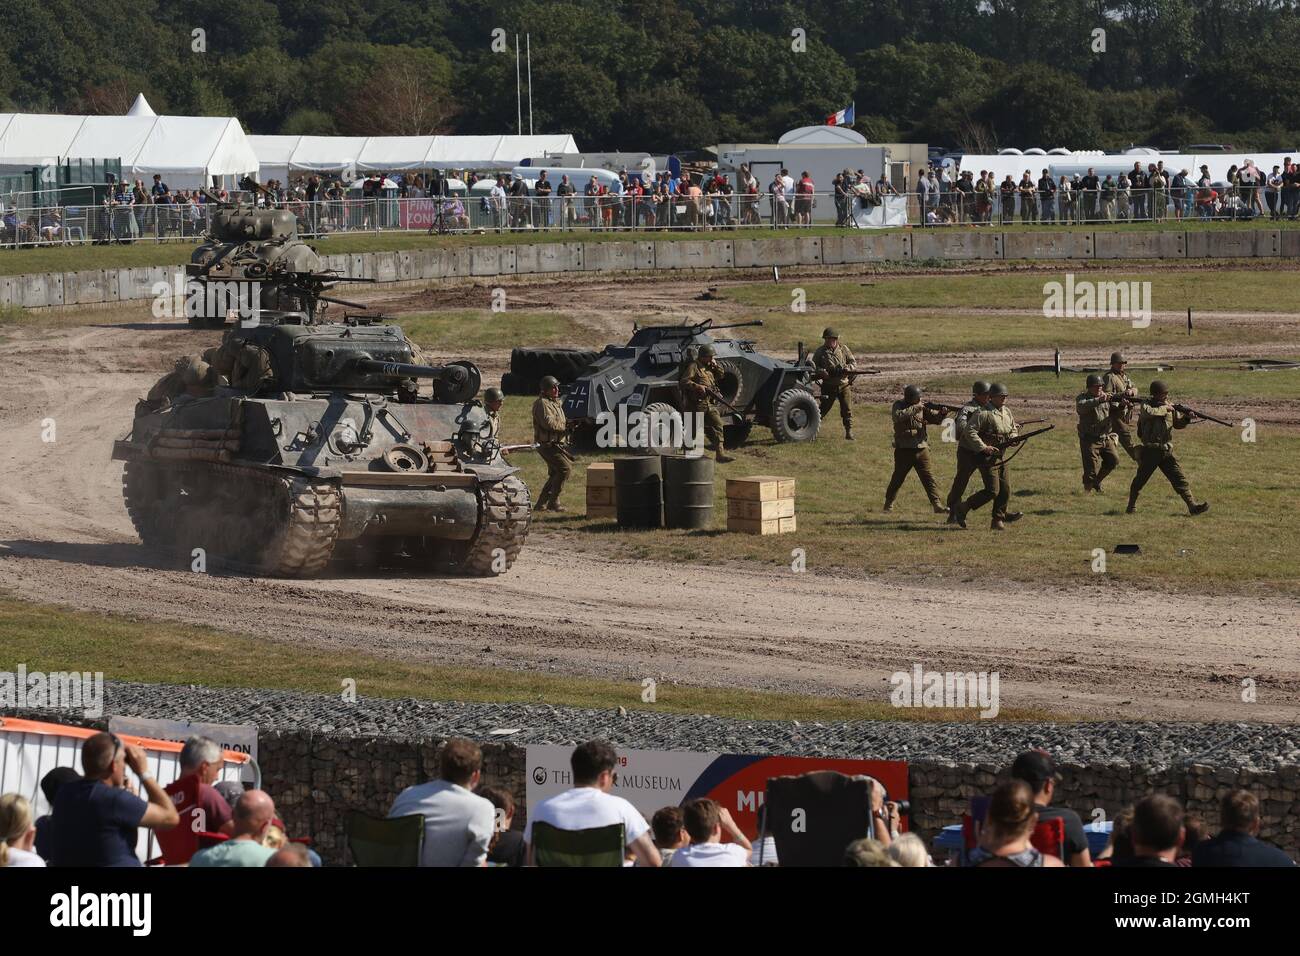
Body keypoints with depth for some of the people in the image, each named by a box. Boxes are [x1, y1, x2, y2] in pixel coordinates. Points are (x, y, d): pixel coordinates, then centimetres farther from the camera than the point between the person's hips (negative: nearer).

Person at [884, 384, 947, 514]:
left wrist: (941, 413, -20)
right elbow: (898, 416, -25)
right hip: (903, 450, -3)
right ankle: (888, 504, 23)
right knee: (898, 478, 8)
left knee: (928, 477, -3)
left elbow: (935, 418, 1)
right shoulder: (898, 406, -4)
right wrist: (915, 408, -26)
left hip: (921, 449, 3)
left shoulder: (922, 407, 6)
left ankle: (937, 505, -6)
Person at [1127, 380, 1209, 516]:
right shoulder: (1146, 405, -6)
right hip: (1150, 451, -4)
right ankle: (1131, 507, 23)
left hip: (1167, 451, 4)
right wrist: (1164, 409, -21)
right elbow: (1148, 413, -30)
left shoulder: (1169, 405, 10)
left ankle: (1192, 505, -9)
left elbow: (1177, 423, 16)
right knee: (1140, 480, 6)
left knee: (1179, 478, -4)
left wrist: (1186, 418, -4)